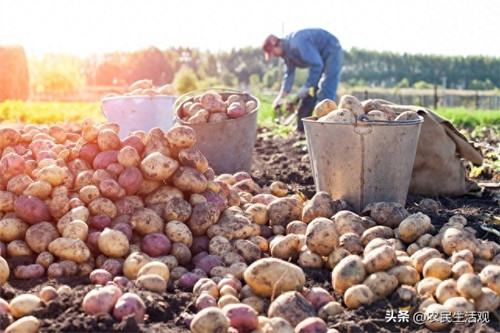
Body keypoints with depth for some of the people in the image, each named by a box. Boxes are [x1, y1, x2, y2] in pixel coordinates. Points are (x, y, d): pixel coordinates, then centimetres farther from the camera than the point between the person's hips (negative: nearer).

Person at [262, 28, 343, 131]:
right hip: (319, 57, 10)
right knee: (310, 91, 9)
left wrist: (306, 87, -28)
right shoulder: (287, 51, 0)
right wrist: (281, 96, 3)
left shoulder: (297, 43, -31)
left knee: (325, 93, -17)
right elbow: (289, 73, 8)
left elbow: (317, 65, -33)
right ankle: (301, 126, 14)